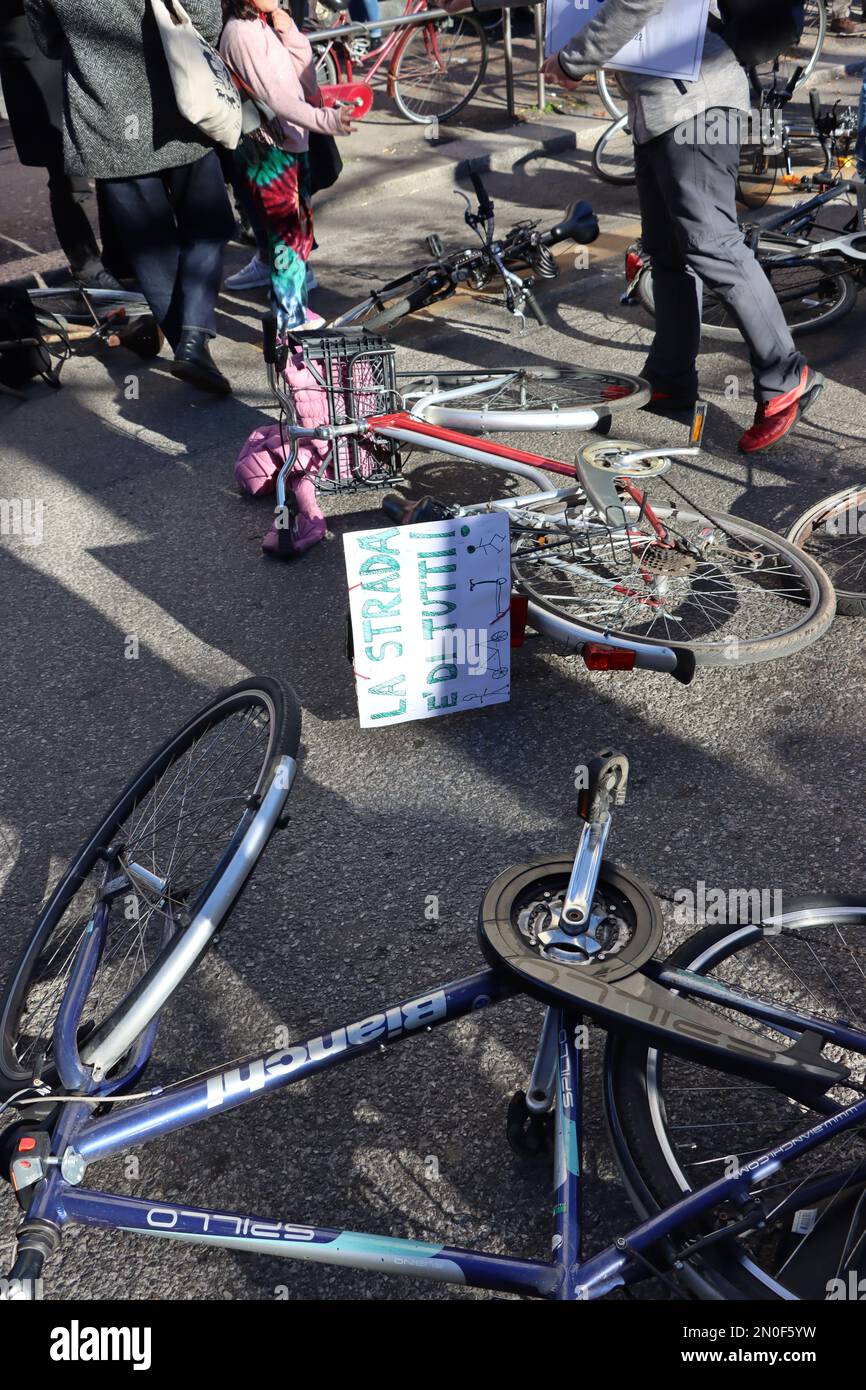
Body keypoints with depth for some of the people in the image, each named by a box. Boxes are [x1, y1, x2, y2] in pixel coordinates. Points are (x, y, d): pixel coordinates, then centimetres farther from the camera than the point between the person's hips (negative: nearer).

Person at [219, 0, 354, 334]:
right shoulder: (241, 32, -14)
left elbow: (305, 80, 9)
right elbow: (274, 95, -25)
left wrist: (291, 36, -5)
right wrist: (326, 120, -33)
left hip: (292, 143, 9)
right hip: (268, 150, -9)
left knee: (301, 228, 15)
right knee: (287, 236, -9)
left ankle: (296, 307, 27)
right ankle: (286, 324, -4)